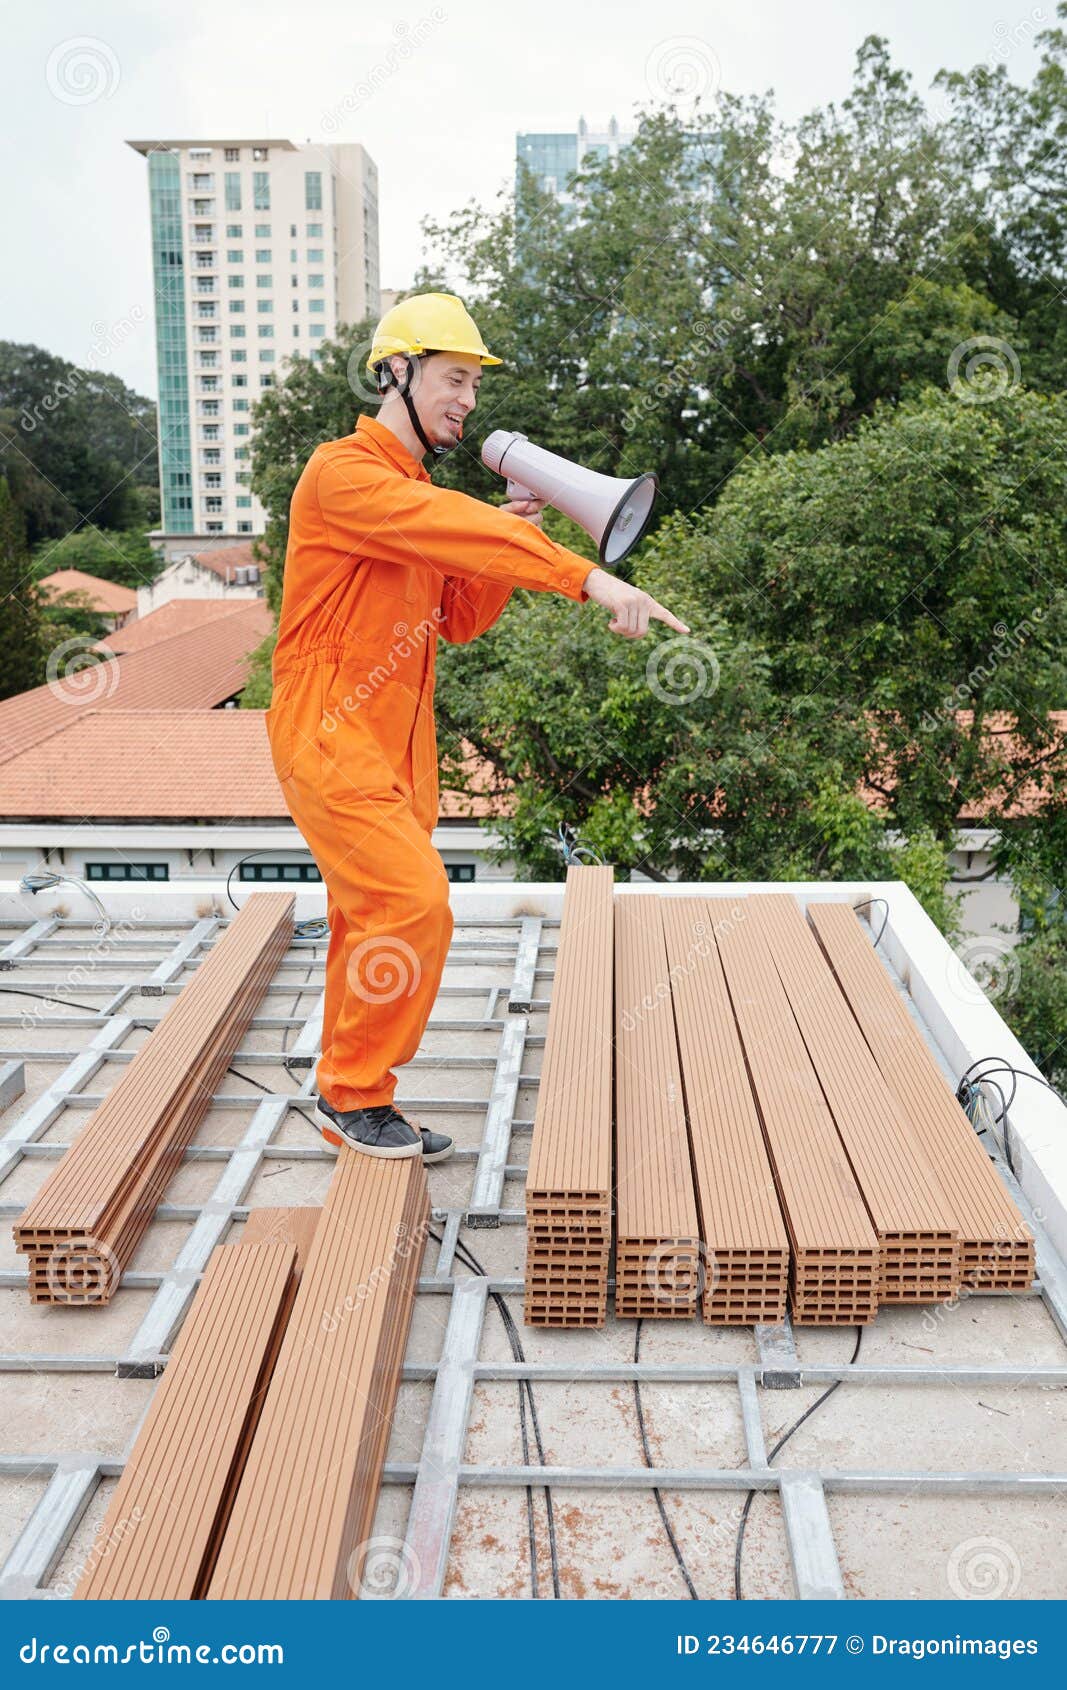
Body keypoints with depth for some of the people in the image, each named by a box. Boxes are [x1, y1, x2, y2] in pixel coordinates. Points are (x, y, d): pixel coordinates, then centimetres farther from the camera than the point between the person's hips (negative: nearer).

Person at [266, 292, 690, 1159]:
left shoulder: (420, 494, 17)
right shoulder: (344, 473, -11)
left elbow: (459, 620, 16)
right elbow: (447, 526, -27)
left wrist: (503, 539, -2)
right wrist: (589, 576, -35)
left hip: (399, 748, 9)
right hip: (332, 737, -9)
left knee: (374, 917, 11)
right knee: (413, 905, -15)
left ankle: (351, 1103, 23)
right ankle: (354, 1092, 2)